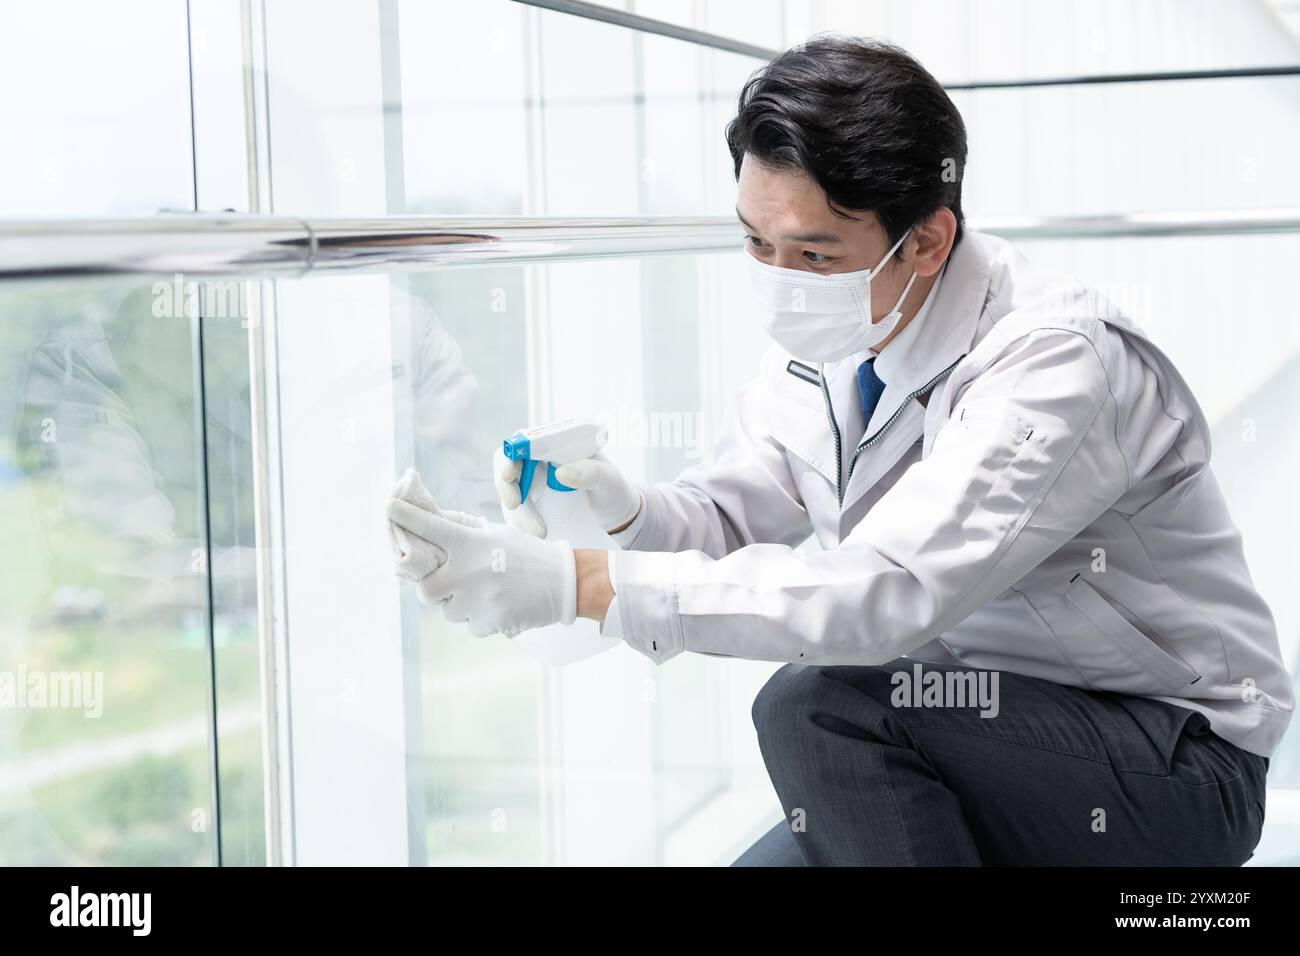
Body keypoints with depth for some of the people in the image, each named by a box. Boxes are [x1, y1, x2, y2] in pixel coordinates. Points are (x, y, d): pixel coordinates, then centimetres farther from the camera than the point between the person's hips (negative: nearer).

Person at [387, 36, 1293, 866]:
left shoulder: (1057, 364, -27)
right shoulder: (826, 339, -1)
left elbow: (884, 592, -37)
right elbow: (731, 512, 8)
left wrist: (578, 583, -40)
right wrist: (624, 507, -17)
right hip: (964, 748, 8)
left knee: (819, 706, -28)